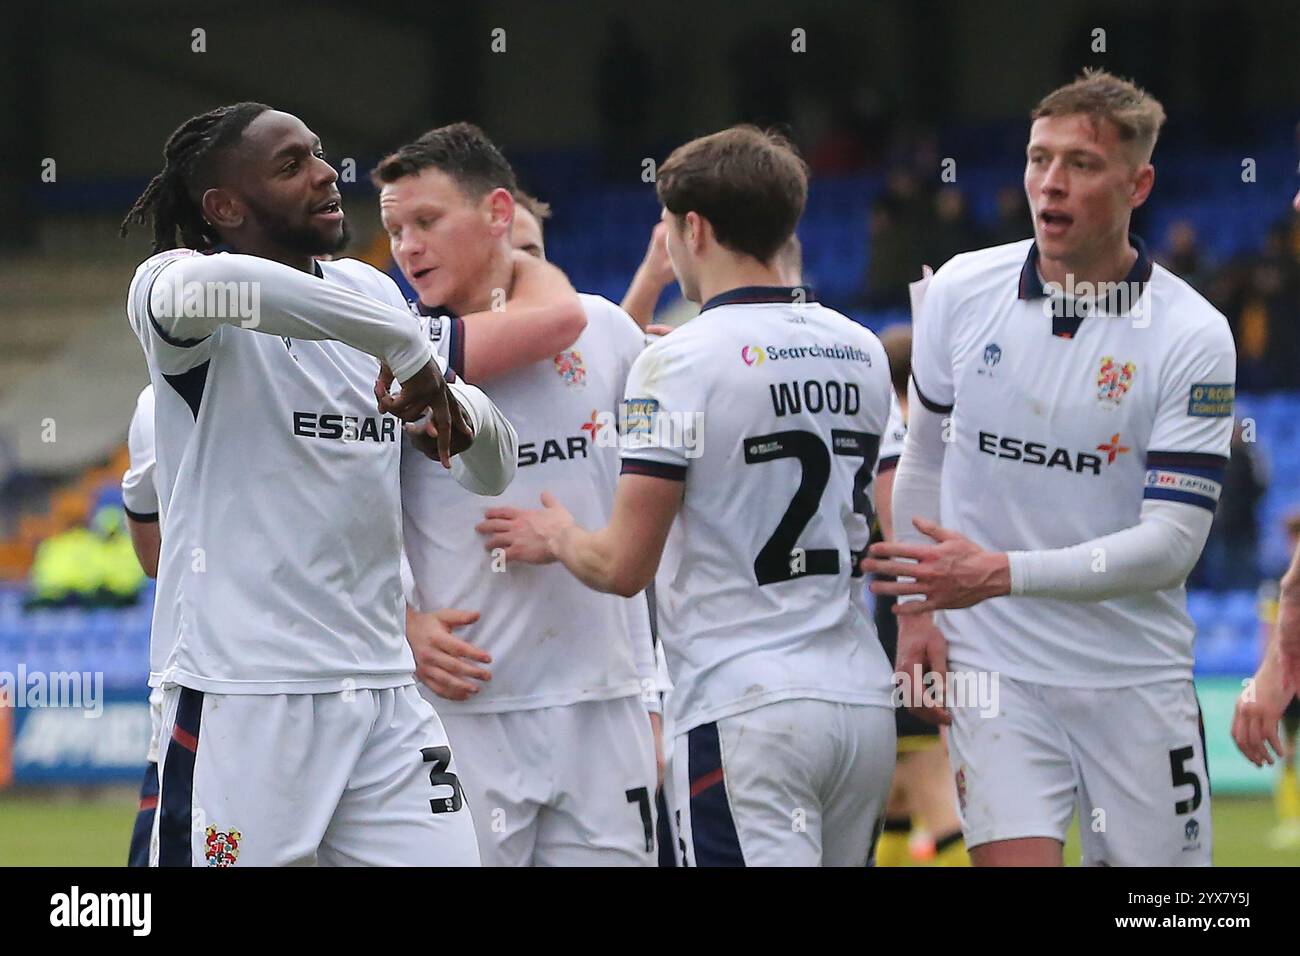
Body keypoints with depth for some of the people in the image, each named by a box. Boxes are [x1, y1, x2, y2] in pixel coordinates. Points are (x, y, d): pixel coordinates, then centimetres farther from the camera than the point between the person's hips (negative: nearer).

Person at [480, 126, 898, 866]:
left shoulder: (683, 361, -9)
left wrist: (558, 539, 12)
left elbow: (624, 567, -11)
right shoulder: (863, 352, 11)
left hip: (743, 705, -7)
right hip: (863, 698, 7)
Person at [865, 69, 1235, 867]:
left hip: (1136, 679, -1)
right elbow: (924, 456, 15)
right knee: (1014, 860, -14)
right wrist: (918, 608, 10)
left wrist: (1003, 574, -24)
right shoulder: (960, 291, -1)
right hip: (993, 670, 1)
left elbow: (1172, 543, -16)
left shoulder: (1193, 337, -10)